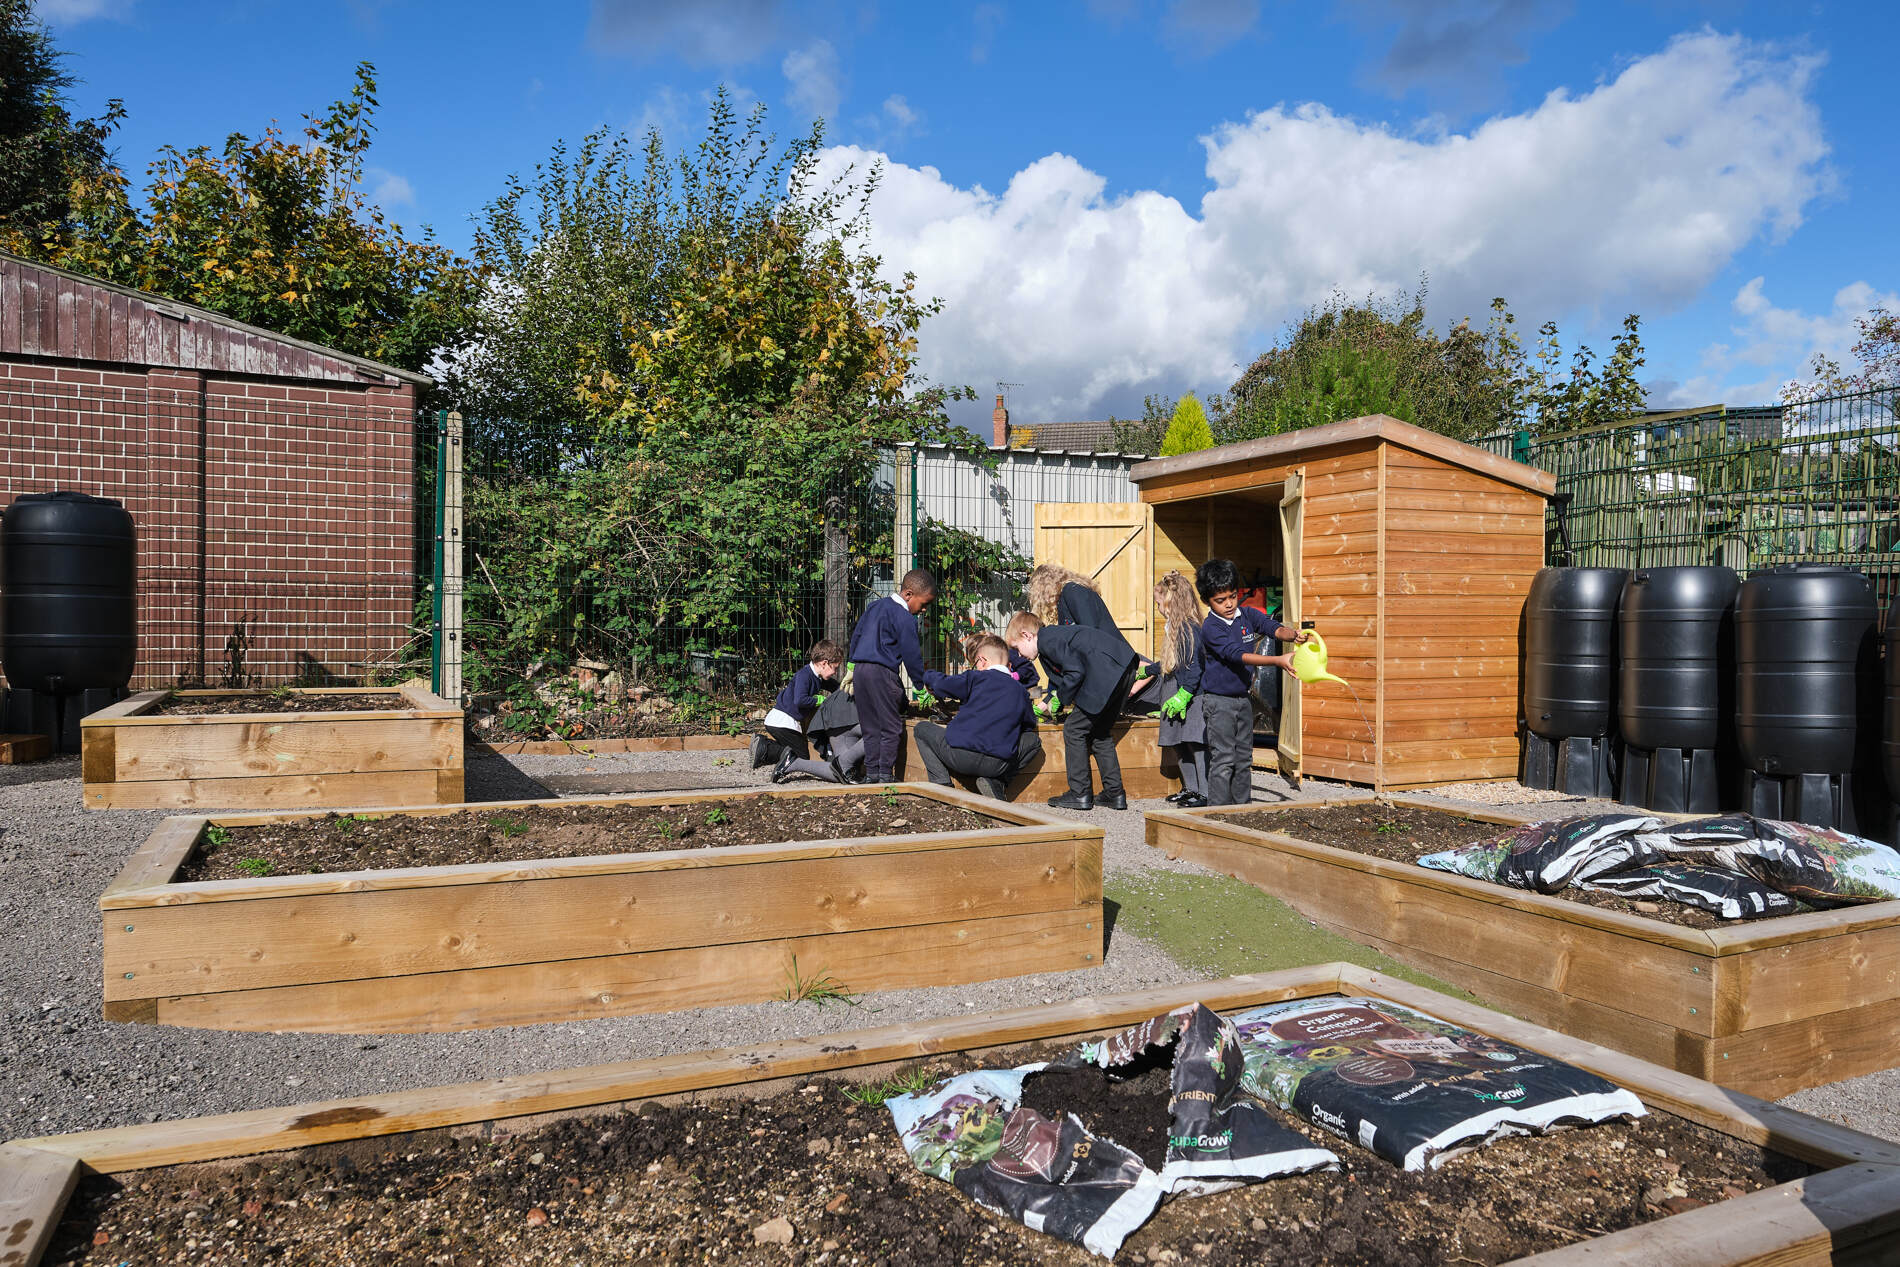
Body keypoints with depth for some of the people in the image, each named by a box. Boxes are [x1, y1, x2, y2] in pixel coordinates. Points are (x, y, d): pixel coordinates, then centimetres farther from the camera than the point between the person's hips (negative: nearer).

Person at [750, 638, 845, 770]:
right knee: (803, 755, -6)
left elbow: (836, 687, 25)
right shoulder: (804, 675, -17)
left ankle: (763, 743, 5)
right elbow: (800, 700, -29)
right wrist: (820, 700, -16)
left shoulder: (819, 678, 11)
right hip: (781, 721, -10)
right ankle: (765, 749, -16)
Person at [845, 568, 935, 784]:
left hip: (860, 669, 8)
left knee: (870, 728, 13)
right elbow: (912, 655, -8)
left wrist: (852, 668, 29)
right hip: (882, 672, -8)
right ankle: (885, 776, 1)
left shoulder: (876, 606, 17)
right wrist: (921, 687, 0)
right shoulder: (905, 618, -8)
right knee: (892, 727, 1)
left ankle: (871, 774, 14)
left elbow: (856, 634, 23)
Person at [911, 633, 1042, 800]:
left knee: (922, 728, 24)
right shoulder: (1020, 690, 14)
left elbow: (941, 683, -2)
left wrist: (928, 675, 21)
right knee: (1033, 741, 30)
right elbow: (1030, 723, 25)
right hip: (998, 765, 2)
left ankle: (942, 784, 8)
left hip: (960, 757, -2)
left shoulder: (976, 678, 4)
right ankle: (995, 782, 10)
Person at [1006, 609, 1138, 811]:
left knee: (1073, 730, -1)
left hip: (1107, 672, -10)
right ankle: (1114, 793, 18)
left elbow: (1075, 673, -15)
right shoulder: (1053, 637, 24)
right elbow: (1059, 682, 35)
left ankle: (1080, 794, 3)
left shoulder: (1048, 639, -8)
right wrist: (1043, 706, 35)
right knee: (1100, 732, 18)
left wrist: (1059, 699, -2)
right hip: (1123, 670, 10)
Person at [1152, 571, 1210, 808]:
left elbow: (1195, 665, -22)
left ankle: (1205, 794, -4)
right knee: (1179, 745, 13)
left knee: (1196, 744, -8)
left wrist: (1183, 695, -22)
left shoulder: (1188, 627, -17)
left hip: (1192, 694, -10)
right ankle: (1191, 788, 23)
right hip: (1176, 694, 10)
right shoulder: (1174, 626, 13)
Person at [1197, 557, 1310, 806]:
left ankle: (1243, 807, 22)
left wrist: (1292, 634, -36)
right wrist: (1278, 661, -39)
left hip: (1243, 698, 7)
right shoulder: (1211, 628, -17)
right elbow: (1237, 654, -29)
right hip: (1219, 700, -6)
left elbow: (1274, 628, -11)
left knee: (1244, 758, 13)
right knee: (1223, 760, -6)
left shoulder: (1247, 615, 2)